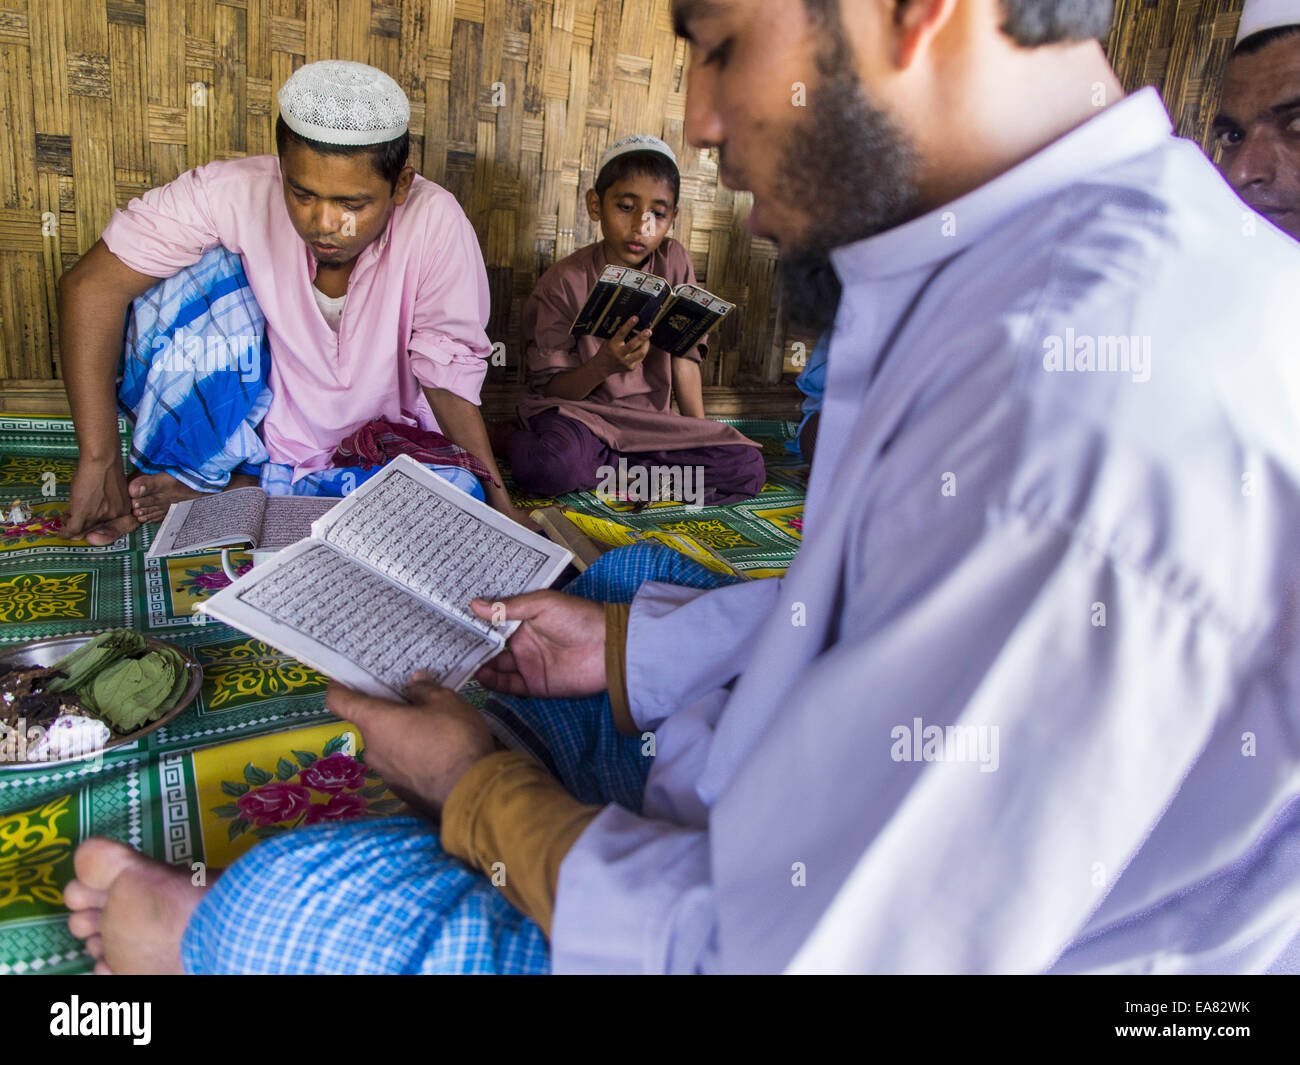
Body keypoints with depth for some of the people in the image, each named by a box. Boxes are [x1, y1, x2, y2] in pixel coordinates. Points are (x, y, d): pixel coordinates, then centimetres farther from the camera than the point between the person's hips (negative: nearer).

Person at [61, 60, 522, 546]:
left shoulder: (434, 223, -23)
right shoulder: (234, 192, -22)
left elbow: (449, 373, -15)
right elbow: (92, 285, -19)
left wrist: (497, 500, -21)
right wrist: (99, 461, -23)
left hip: (380, 447, 1)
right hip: (248, 428, -1)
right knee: (198, 274, -21)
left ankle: (236, 489, -12)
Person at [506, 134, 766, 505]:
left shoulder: (674, 262, 4)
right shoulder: (564, 282, -7)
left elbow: (684, 355, 7)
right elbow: (551, 388, -7)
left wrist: (701, 441, 3)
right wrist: (602, 367, -26)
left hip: (650, 418, 5)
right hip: (579, 411, -4)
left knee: (747, 467, -18)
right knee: (552, 464, -40)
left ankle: (605, 465, -11)